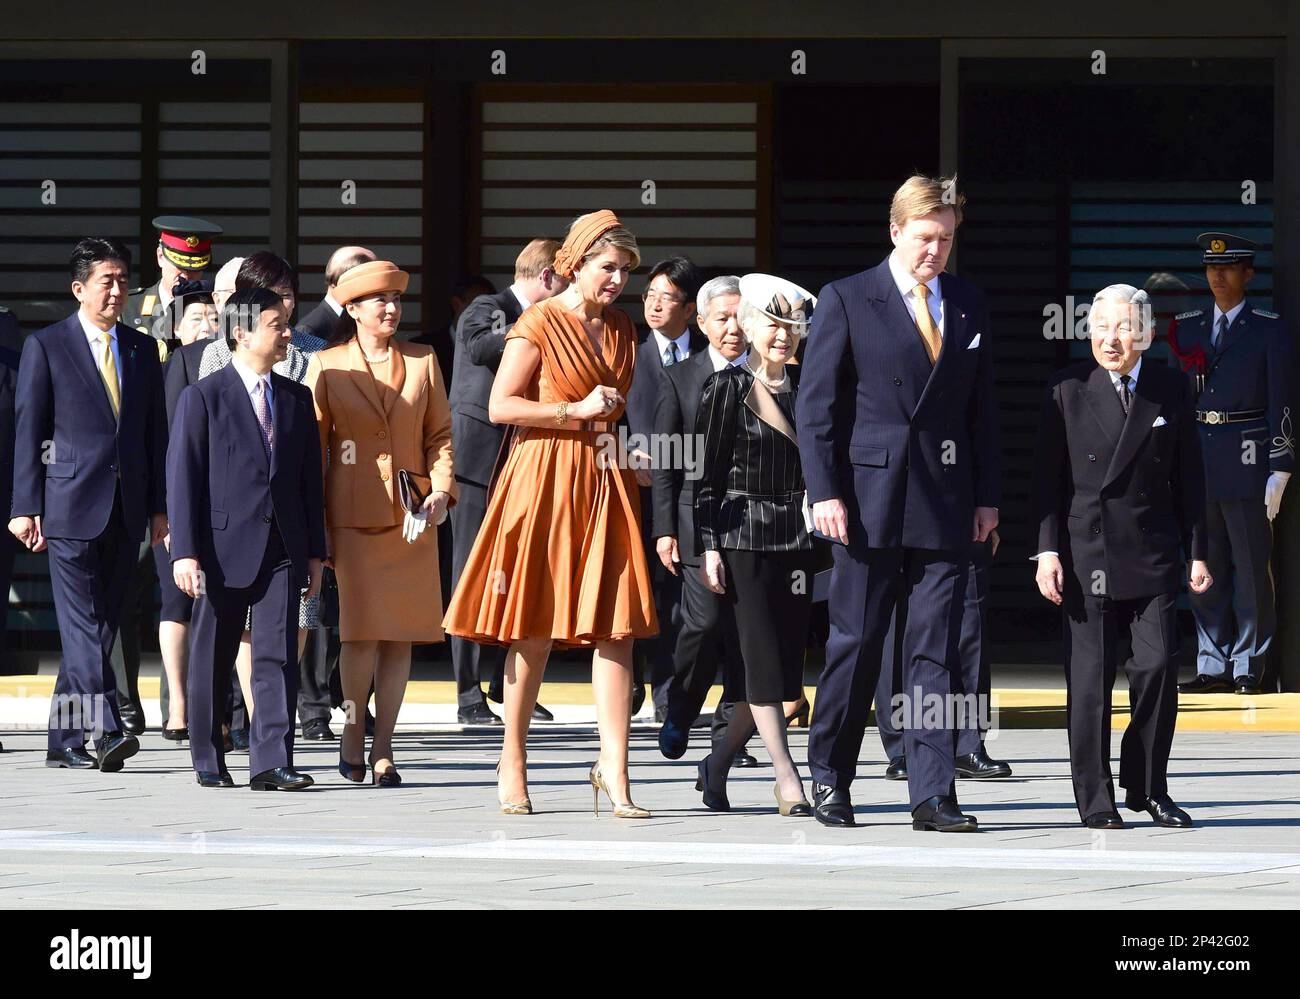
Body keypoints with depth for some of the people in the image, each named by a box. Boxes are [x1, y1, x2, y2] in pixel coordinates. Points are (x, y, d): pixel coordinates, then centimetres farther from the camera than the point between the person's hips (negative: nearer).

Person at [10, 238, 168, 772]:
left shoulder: (141, 349, 14)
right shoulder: (46, 346, 1)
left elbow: (155, 431, 15)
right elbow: (28, 430, 0)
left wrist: (159, 506, 10)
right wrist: (26, 507, -6)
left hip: (126, 508, 5)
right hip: (71, 505, -5)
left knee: (101, 624, 6)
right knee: (82, 625, -12)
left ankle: (65, 739, 13)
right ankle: (107, 730, -19)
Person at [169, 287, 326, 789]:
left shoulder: (297, 399, 13)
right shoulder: (203, 397, -1)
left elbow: (310, 477, 15)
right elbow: (182, 477, -5)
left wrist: (314, 551, 11)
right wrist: (185, 551, -12)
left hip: (282, 550, 3)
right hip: (224, 548, -3)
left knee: (278, 654, -6)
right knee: (212, 658, 6)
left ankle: (271, 762, -8)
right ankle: (208, 762, 16)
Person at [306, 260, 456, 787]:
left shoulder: (422, 362, 11)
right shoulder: (326, 366, 4)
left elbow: (439, 434, 13)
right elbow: (312, 448, 5)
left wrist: (442, 489, -5)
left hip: (411, 517, 3)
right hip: (353, 516, -3)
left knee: (401, 633, 1)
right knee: (362, 629, -10)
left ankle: (382, 747, 8)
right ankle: (352, 731, 9)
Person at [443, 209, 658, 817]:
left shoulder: (620, 329, 15)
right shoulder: (540, 325, -5)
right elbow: (500, 405, -11)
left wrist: (619, 431, 11)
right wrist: (577, 411, -13)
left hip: (606, 483, 5)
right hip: (545, 482, -5)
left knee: (615, 627, -6)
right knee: (534, 629, 0)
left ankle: (613, 769, -8)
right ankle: (512, 763, 11)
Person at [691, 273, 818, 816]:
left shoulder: (804, 390, 12)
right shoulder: (727, 387, -2)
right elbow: (707, 473, -4)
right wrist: (707, 546, -10)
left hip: (796, 540, 5)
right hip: (743, 536, -5)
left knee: (786, 662, 4)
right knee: (764, 659, -7)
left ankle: (717, 764, 18)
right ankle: (788, 781, -6)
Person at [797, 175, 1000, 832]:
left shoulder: (969, 306, 13)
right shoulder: (846, 300, 1)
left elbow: (982, 408, 16)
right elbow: (816, 405, -2)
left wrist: (986, 496, 9)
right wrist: (825, 492, -10)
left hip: (946, 502, 3)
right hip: (869, 499, -3)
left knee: (936, 650, 0)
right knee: (856, 642, 1)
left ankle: (932, 795, 0)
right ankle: (829, 776, 17)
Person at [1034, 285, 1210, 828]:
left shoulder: (1171, 390, 6)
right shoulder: (1068, 390, 2)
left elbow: (1188, 478, 10)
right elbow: (1048, 477, 2)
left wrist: (1197, 553, 7)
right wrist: (1047, 551, -5)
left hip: (1153, 554, 1)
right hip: (1087, 553, -1)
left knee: (1157, 667, -5)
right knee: (1089, 678, 0)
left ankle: (1148, 788, 12)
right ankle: (1095, 798, 8)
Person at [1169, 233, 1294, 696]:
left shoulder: (1268, 331, 0)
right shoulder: (1188, 328, 13)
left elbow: (1281, 402, -3)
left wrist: (1280, 470, -9)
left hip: (1247, 460, -5)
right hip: (1197, 457, 5)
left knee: (1251, 567, -2)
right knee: (1205, 569, 6)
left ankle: (1249, 668, 3)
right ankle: (1214, 666, 11)